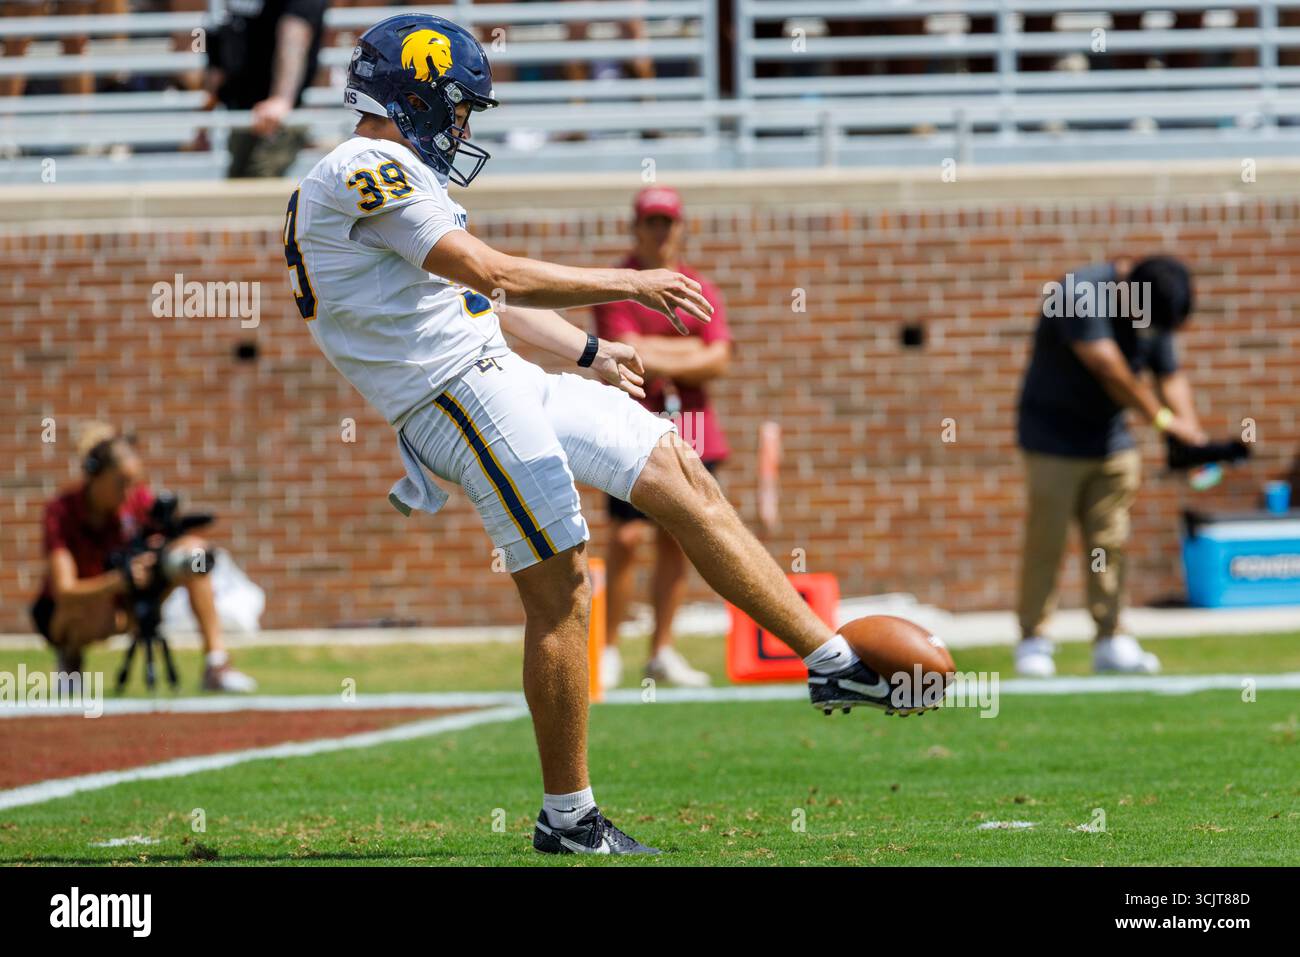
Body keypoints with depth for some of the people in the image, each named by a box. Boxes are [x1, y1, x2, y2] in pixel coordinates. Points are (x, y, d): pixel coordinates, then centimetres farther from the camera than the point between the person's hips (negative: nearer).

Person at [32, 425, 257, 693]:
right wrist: (120, 579, -49)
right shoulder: (60, 511, -24)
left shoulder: (138, 499, -12)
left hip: (126, 603, 4)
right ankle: (70, 653, -4)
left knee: (193, 547, -16)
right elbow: (63, 592, -32)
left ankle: (216, 664, -18)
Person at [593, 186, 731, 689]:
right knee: (626, 538, -11)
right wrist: (691, 351, -7)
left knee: (677, 540, 5)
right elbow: (631, 355, -14)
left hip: (690, 430, 4)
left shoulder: (701, 291, 12)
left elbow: (718, 360, 0)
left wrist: (661, 361, -10)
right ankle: (609, 649, -4)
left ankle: (662, 651, 12)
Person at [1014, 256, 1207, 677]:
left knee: (1111, 544, 3)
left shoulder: (1153, 311, 1)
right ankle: (1032, 642, 0)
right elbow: (1109, 368, -27)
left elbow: (1170, 374, 4)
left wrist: (1190, 429, -12)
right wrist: (1161, 417, -26)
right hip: (1056, 442, -6)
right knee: (1046, 540, -6)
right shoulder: (1080, 295, -22)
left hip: (1111, 439, 6)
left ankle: (1111, 642, 7)